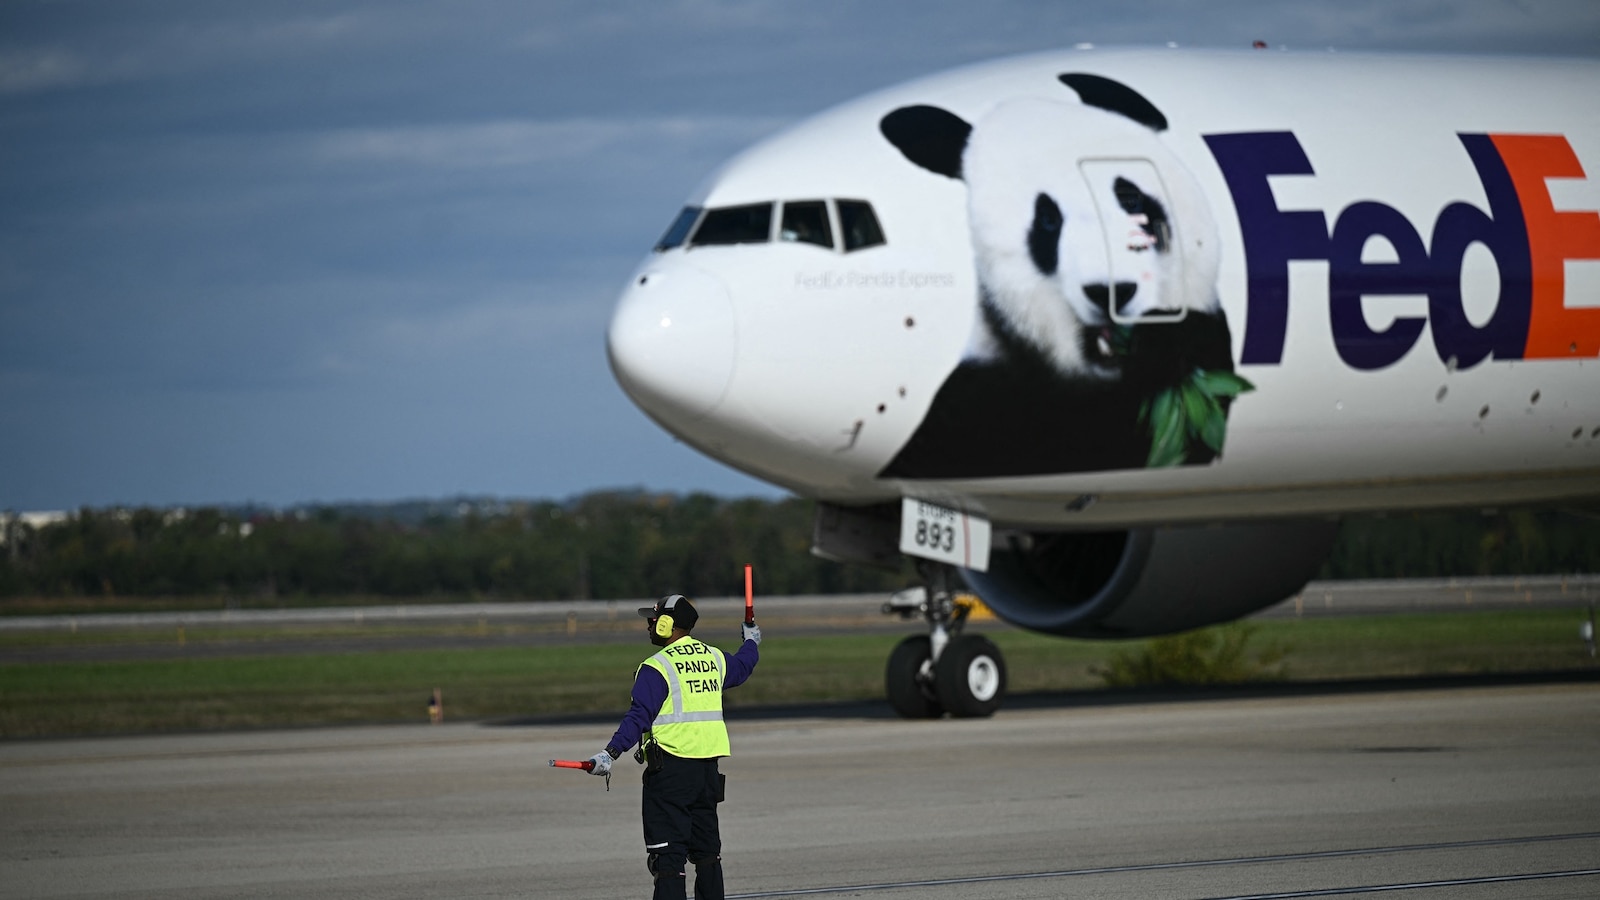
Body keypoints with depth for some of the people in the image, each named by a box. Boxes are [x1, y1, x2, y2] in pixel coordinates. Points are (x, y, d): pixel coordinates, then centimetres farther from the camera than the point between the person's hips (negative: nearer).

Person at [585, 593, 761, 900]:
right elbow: (741, 668, 33)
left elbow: (640, 716, -21)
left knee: (667, 852, -8)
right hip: (708, 766, 7)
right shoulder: (714, 658, 11)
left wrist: (611, 752, -27)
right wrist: (750, 642, 54)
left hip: (671, 768, -7)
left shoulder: (658, 667, -11)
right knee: (706, 847, 18)